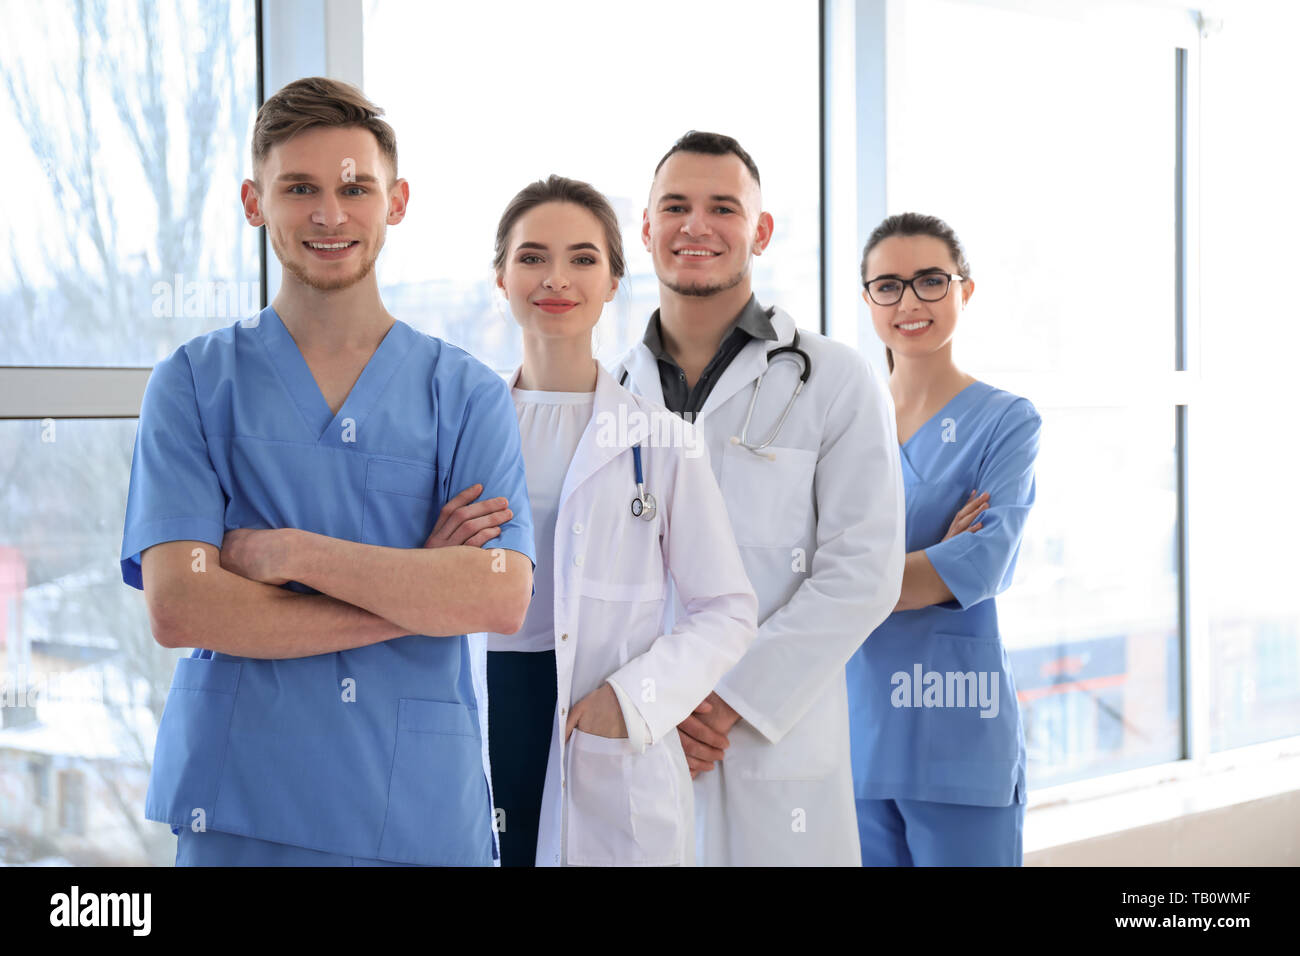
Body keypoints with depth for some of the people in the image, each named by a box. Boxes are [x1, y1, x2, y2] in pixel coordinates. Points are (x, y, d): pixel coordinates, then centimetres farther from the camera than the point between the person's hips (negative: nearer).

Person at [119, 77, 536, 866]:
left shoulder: (469, 395, 5)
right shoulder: (195, 383, 3)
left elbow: (503, 599, -8)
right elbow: (178, 609, -9)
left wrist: (293, 553, -13)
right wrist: (419, 592, -10)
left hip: (426, 810, 1)